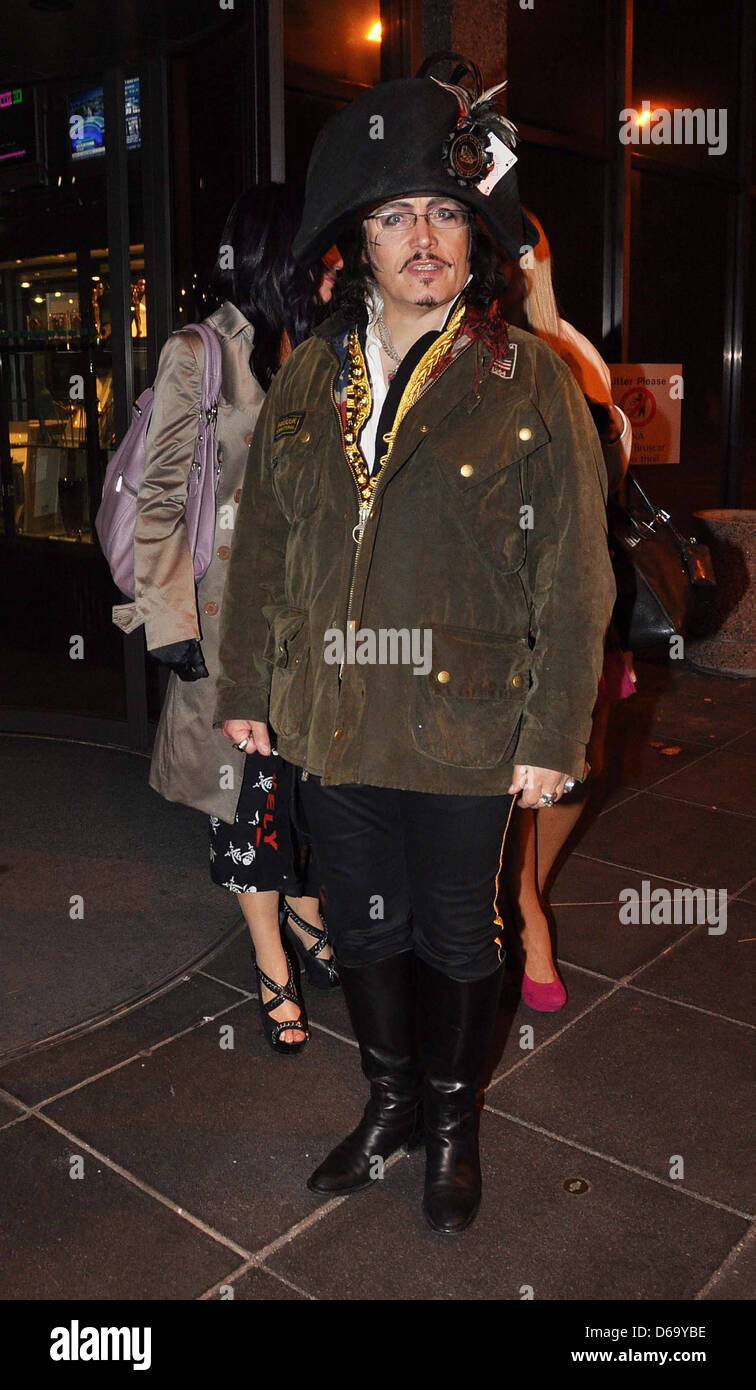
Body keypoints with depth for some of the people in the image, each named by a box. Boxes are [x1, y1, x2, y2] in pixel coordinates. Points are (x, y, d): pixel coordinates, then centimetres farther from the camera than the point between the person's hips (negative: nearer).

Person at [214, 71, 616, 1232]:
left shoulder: (529, 380, -6)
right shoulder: (310, 375, 5)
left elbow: (574, 577, -7)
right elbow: (263, 545, 9)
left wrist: (553, 733, -9)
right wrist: (245, 687, 8)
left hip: (464, 730, -3)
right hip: (331, 722, 4)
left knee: (458, 936, 14)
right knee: (363, 926, 18)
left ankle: (454, 1123, 40)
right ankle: (390, 1102, 43)